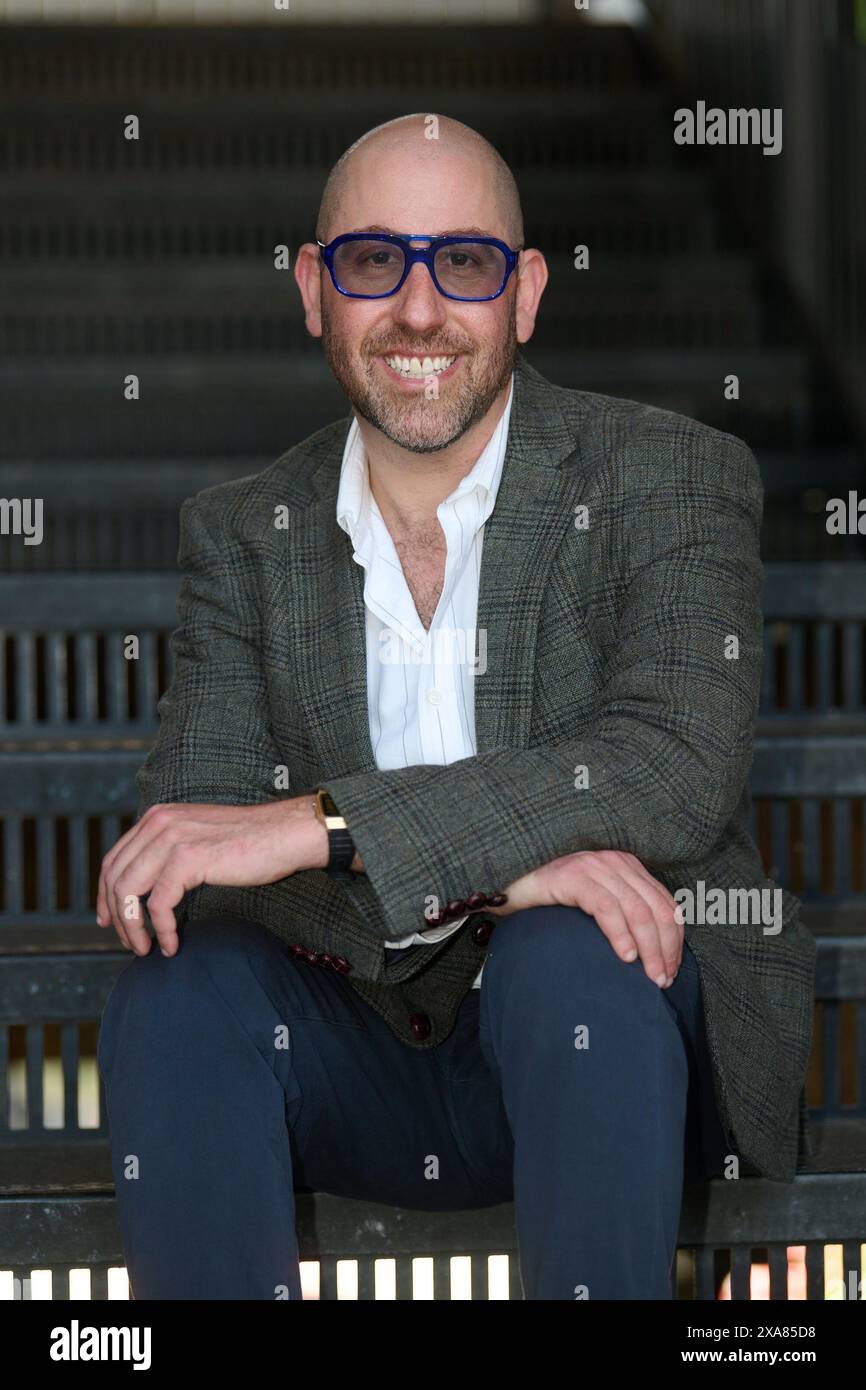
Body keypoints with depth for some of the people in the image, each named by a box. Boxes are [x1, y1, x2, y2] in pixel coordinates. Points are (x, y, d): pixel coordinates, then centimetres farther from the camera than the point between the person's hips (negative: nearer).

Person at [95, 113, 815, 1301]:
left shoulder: (671, 477, -4)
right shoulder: (241, 536, 5)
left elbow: (680, 766, -21)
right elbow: (187, 832, -8)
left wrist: (311, 825, -29)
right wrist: (492, 870, -26)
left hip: (611, 1031, -2)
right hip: (368, 1064, 2)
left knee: (570, 952, -34)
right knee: (178, 987, -27)